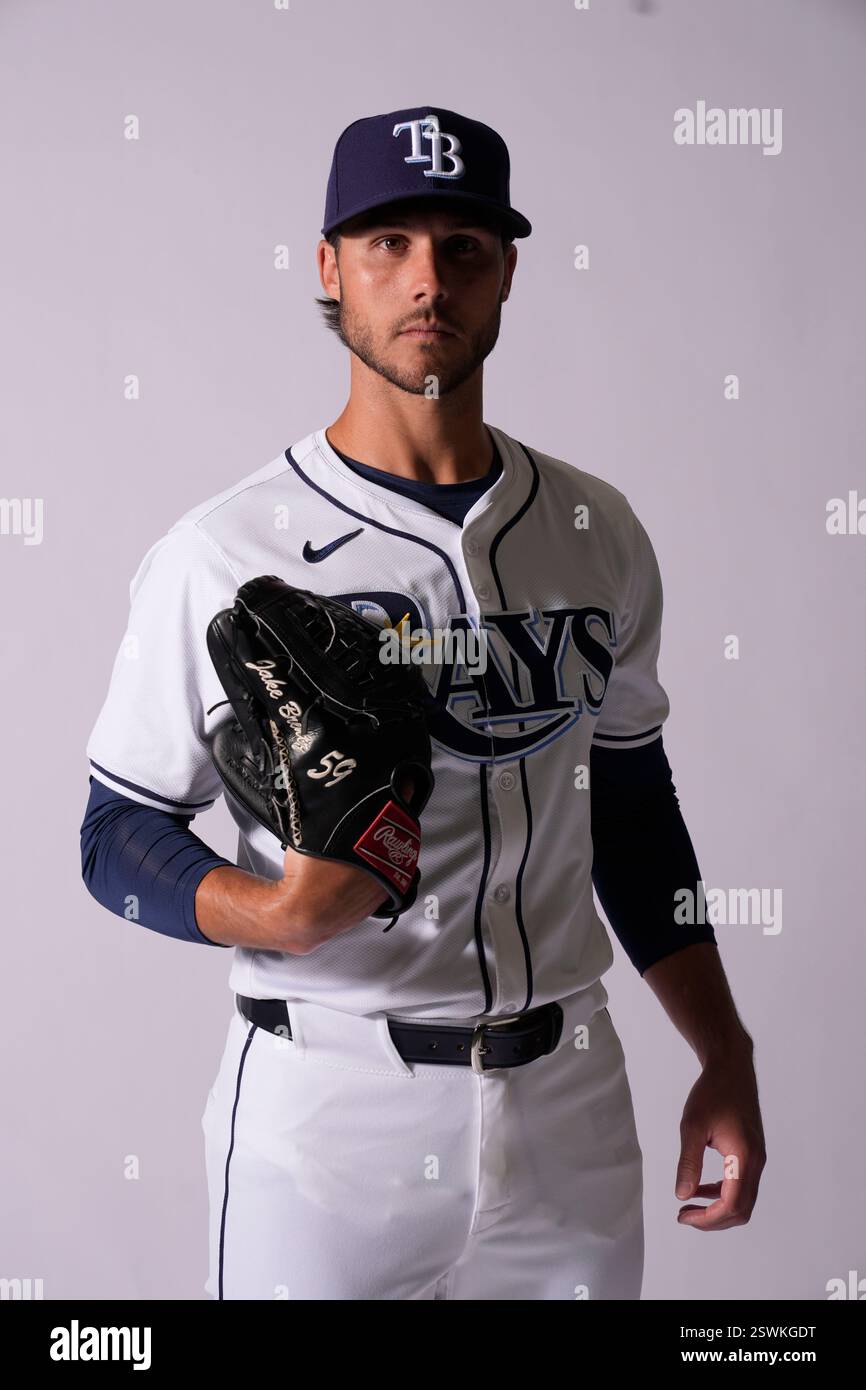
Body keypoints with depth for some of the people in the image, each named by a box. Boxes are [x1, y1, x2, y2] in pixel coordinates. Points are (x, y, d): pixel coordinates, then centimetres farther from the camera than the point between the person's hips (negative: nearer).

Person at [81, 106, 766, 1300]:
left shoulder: (597, 532, 3)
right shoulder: (218, 554, -9)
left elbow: (633, 807, 11)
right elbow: (121, 834, -4)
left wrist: (725, 1061, 10)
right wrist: (274, 914, -24)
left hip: (569, 1106, 4)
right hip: (327, 1106, -3)